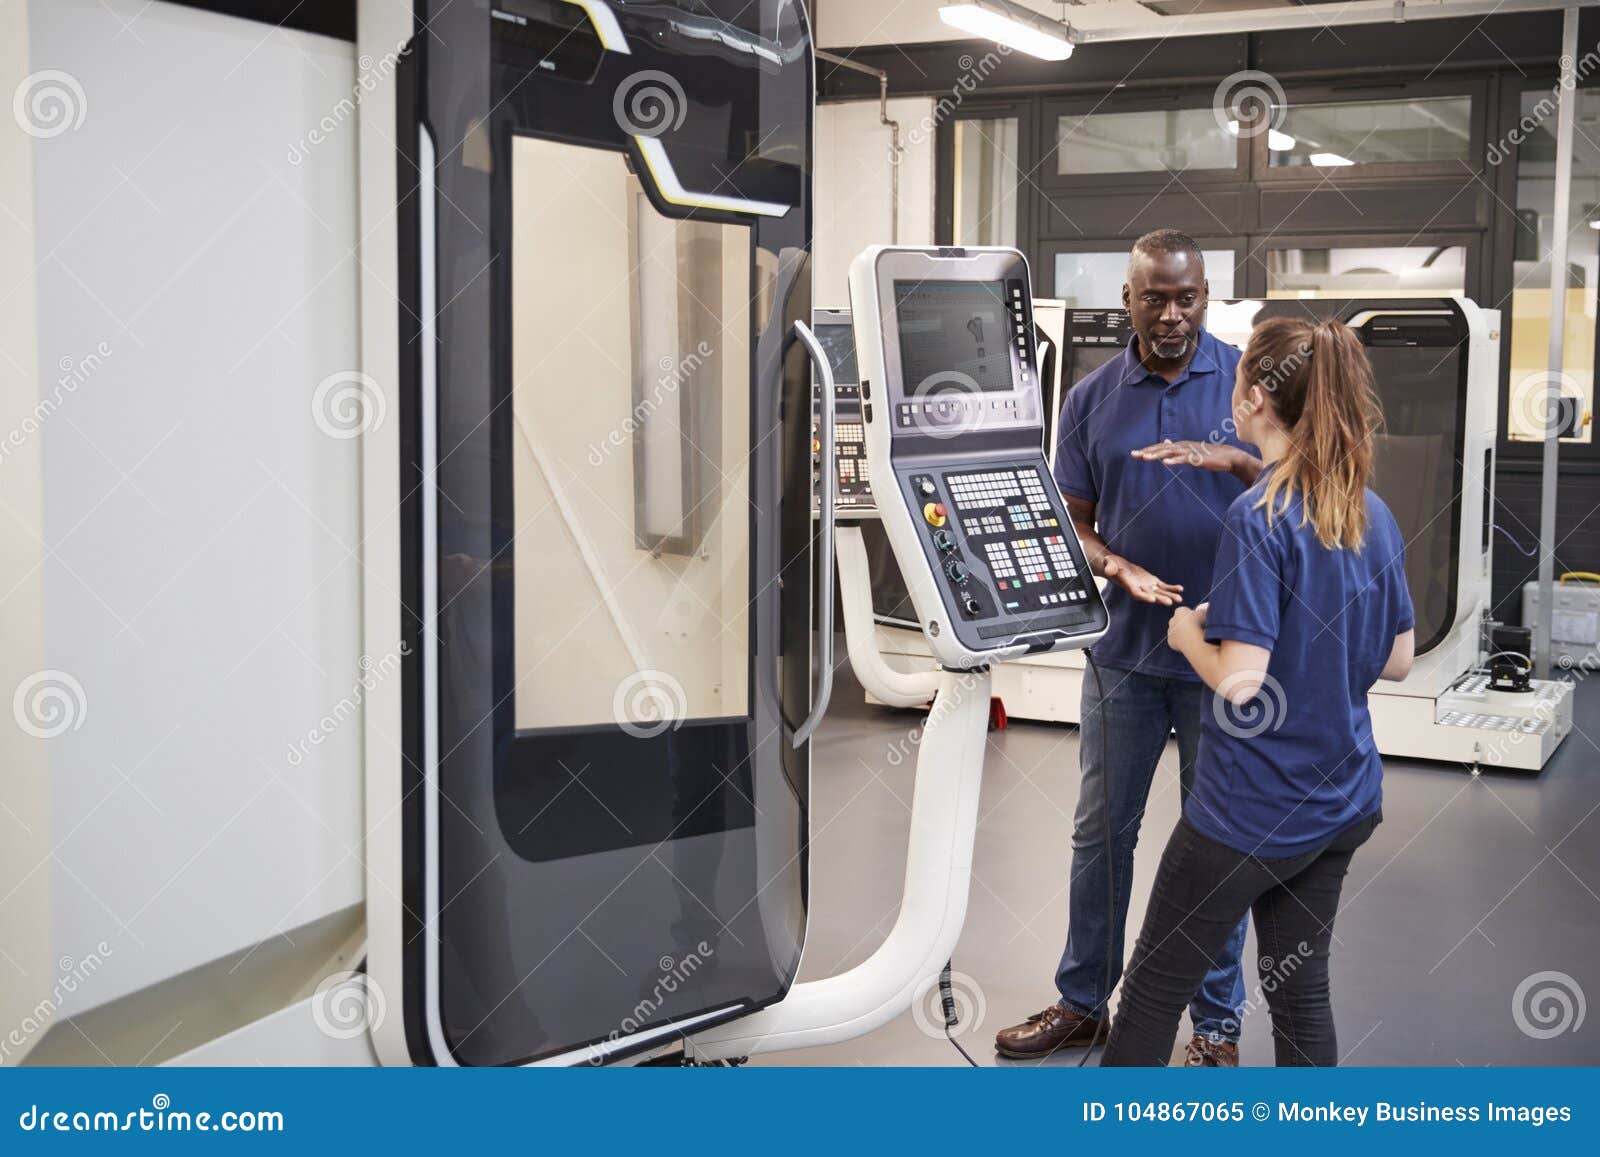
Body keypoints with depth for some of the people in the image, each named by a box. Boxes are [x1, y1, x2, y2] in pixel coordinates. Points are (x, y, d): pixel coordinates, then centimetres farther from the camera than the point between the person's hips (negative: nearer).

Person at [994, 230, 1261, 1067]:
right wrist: (1123, 572, -14)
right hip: (1125, 650, 2)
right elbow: (1073, 521, 6)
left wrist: (1234, 460, -27)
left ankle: (1217, 1020, 23)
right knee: (1100, 832, 11)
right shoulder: (1093, 399, 4)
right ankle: (1082, 1000, 27)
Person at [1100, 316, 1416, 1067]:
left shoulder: (1259, 518, -20)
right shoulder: (1374, 516, 3)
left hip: (1250, 810, -7)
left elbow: (1239, 680, -24)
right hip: (1342, 803, 7)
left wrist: (1190, 634, -5)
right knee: (1301, 985, 17)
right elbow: (1397, 661, 10)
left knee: (1156, 988, 8)